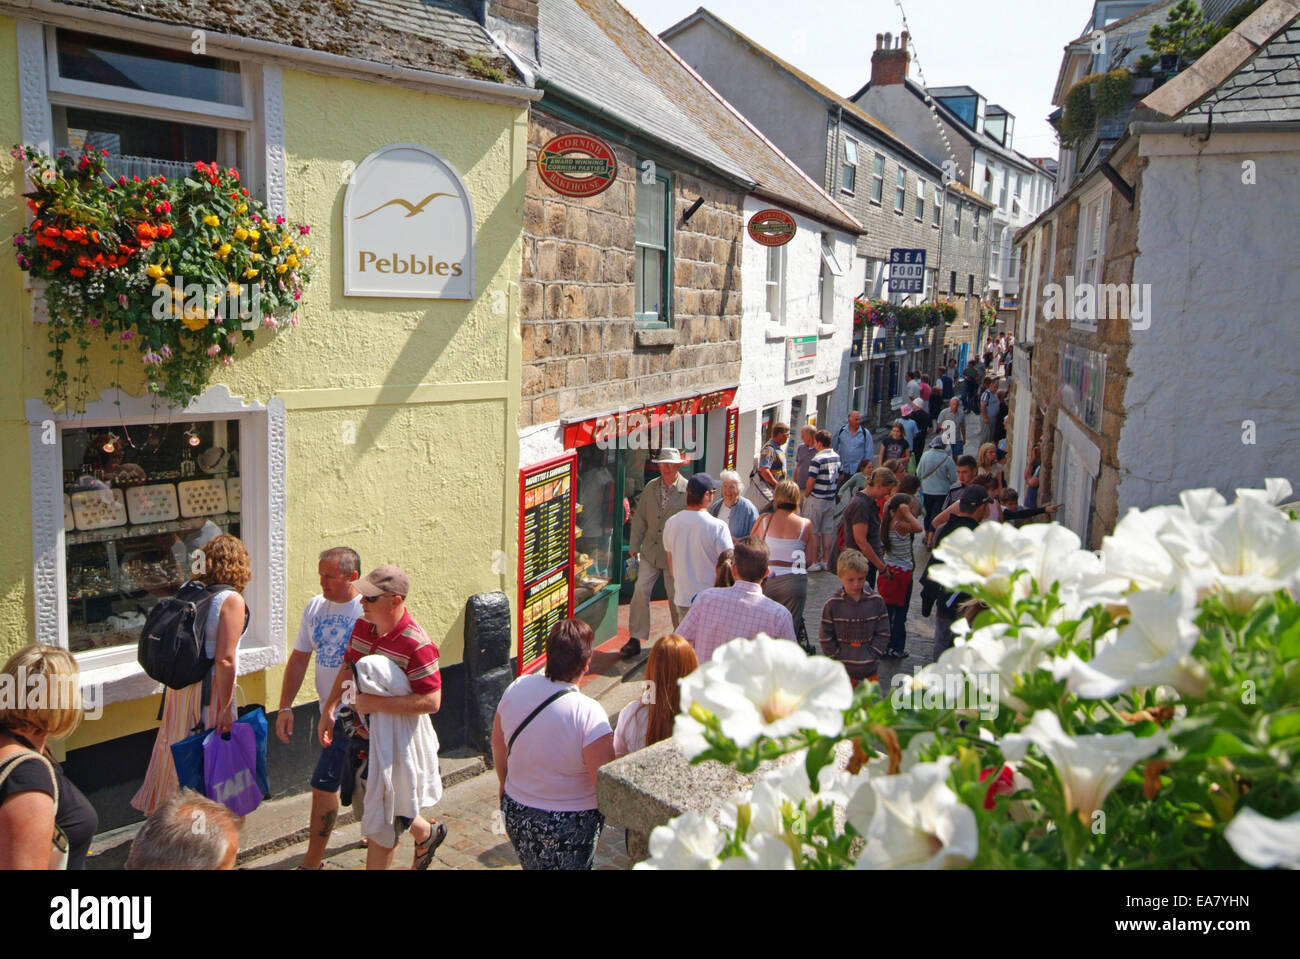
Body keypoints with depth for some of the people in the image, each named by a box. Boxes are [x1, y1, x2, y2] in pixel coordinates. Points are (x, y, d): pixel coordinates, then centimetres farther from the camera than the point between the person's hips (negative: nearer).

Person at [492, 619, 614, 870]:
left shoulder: (515, 689, -12)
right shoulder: (589, 713, -27)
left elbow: (498, 746, 5)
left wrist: (505, 783, 22)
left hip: (515, 814, 5)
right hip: (569, 826, -5)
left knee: (534, 864, 27)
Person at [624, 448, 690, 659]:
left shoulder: (688, 490, -8)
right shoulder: (650, 487, 4)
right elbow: (640, 518, 9)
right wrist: (633, 547, 6)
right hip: (650, 552, 3)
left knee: (675, 597, 6)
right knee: (640, 591, -4)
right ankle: (635, 640, 5)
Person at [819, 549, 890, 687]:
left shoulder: (876, 601, -5)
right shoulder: (833, 604, -9)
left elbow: (883, 633, 1)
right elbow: (825, 637, -3)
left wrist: (872, 655, -6)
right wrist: (838, 657, -6)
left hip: (869, 665, 1)